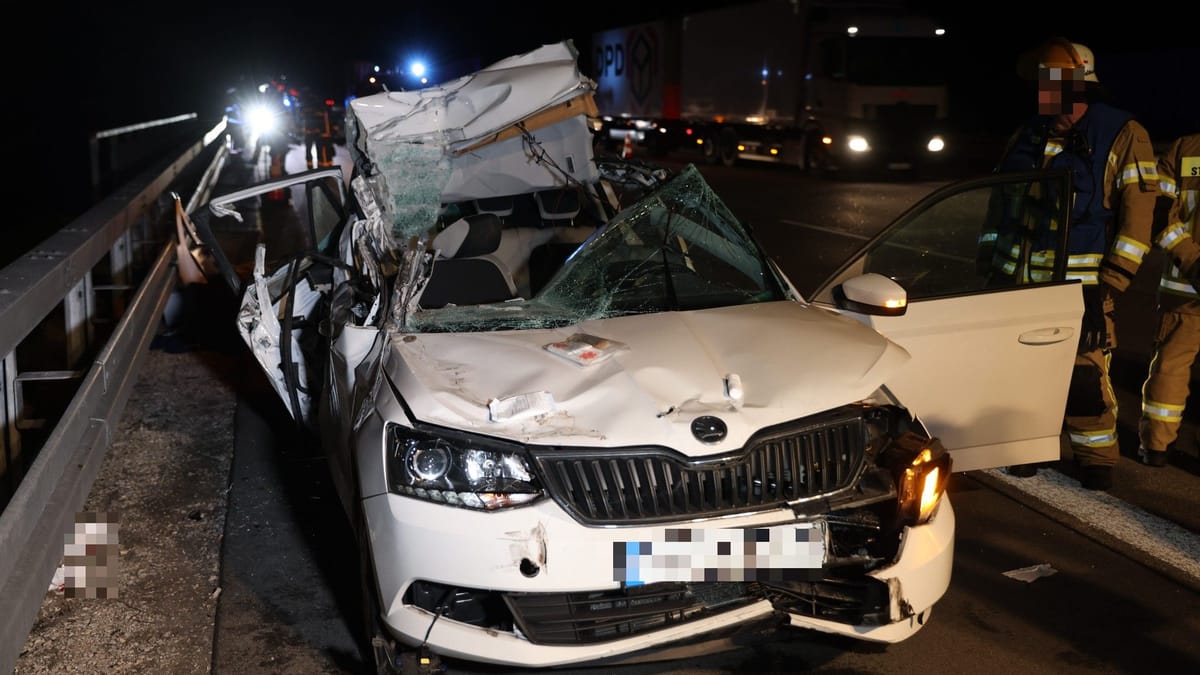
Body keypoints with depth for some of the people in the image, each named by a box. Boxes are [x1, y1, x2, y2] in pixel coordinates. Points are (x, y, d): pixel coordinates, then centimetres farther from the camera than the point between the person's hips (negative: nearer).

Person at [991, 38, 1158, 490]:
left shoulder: (1122, 135, -5)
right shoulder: (1030, 135, 11)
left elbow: (1136, 214, -8)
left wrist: (1111, 284, -14)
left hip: (1082, 282, -5)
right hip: (1026, 278, 5)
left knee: (1085, 372, -5)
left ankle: (1097, 460, 11)